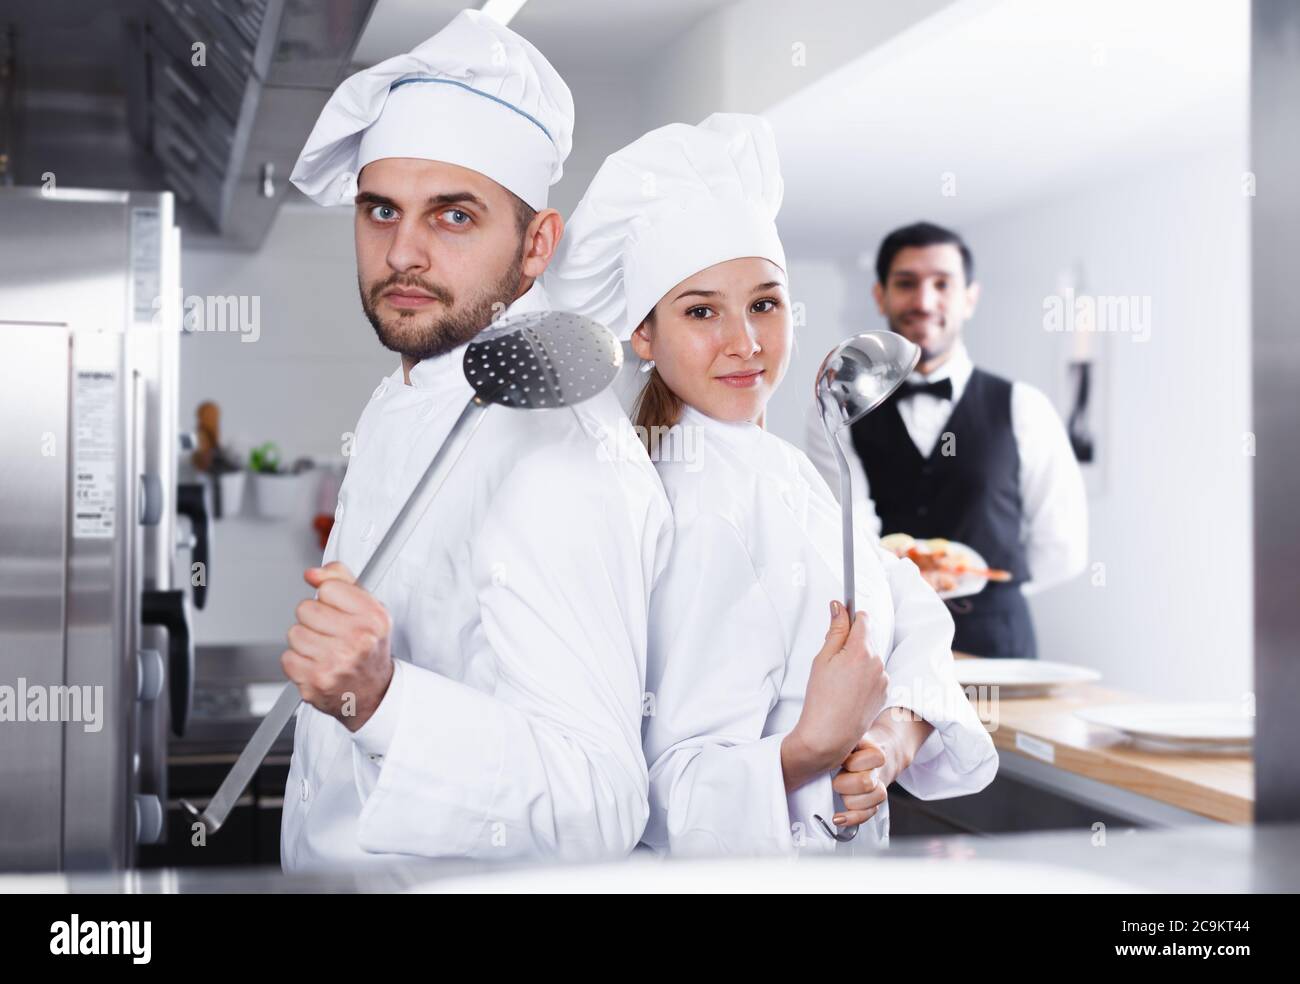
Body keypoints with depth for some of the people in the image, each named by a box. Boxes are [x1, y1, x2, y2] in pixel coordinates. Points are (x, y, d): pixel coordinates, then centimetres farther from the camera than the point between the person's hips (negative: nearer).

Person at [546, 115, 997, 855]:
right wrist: (814, 747, -40)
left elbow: (917, 616, 0)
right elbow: (673, 808, -28)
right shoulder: (697, 516, -25)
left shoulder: (788, 470, -1)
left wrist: (900, 728, -16)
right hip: (751, 871, -7)